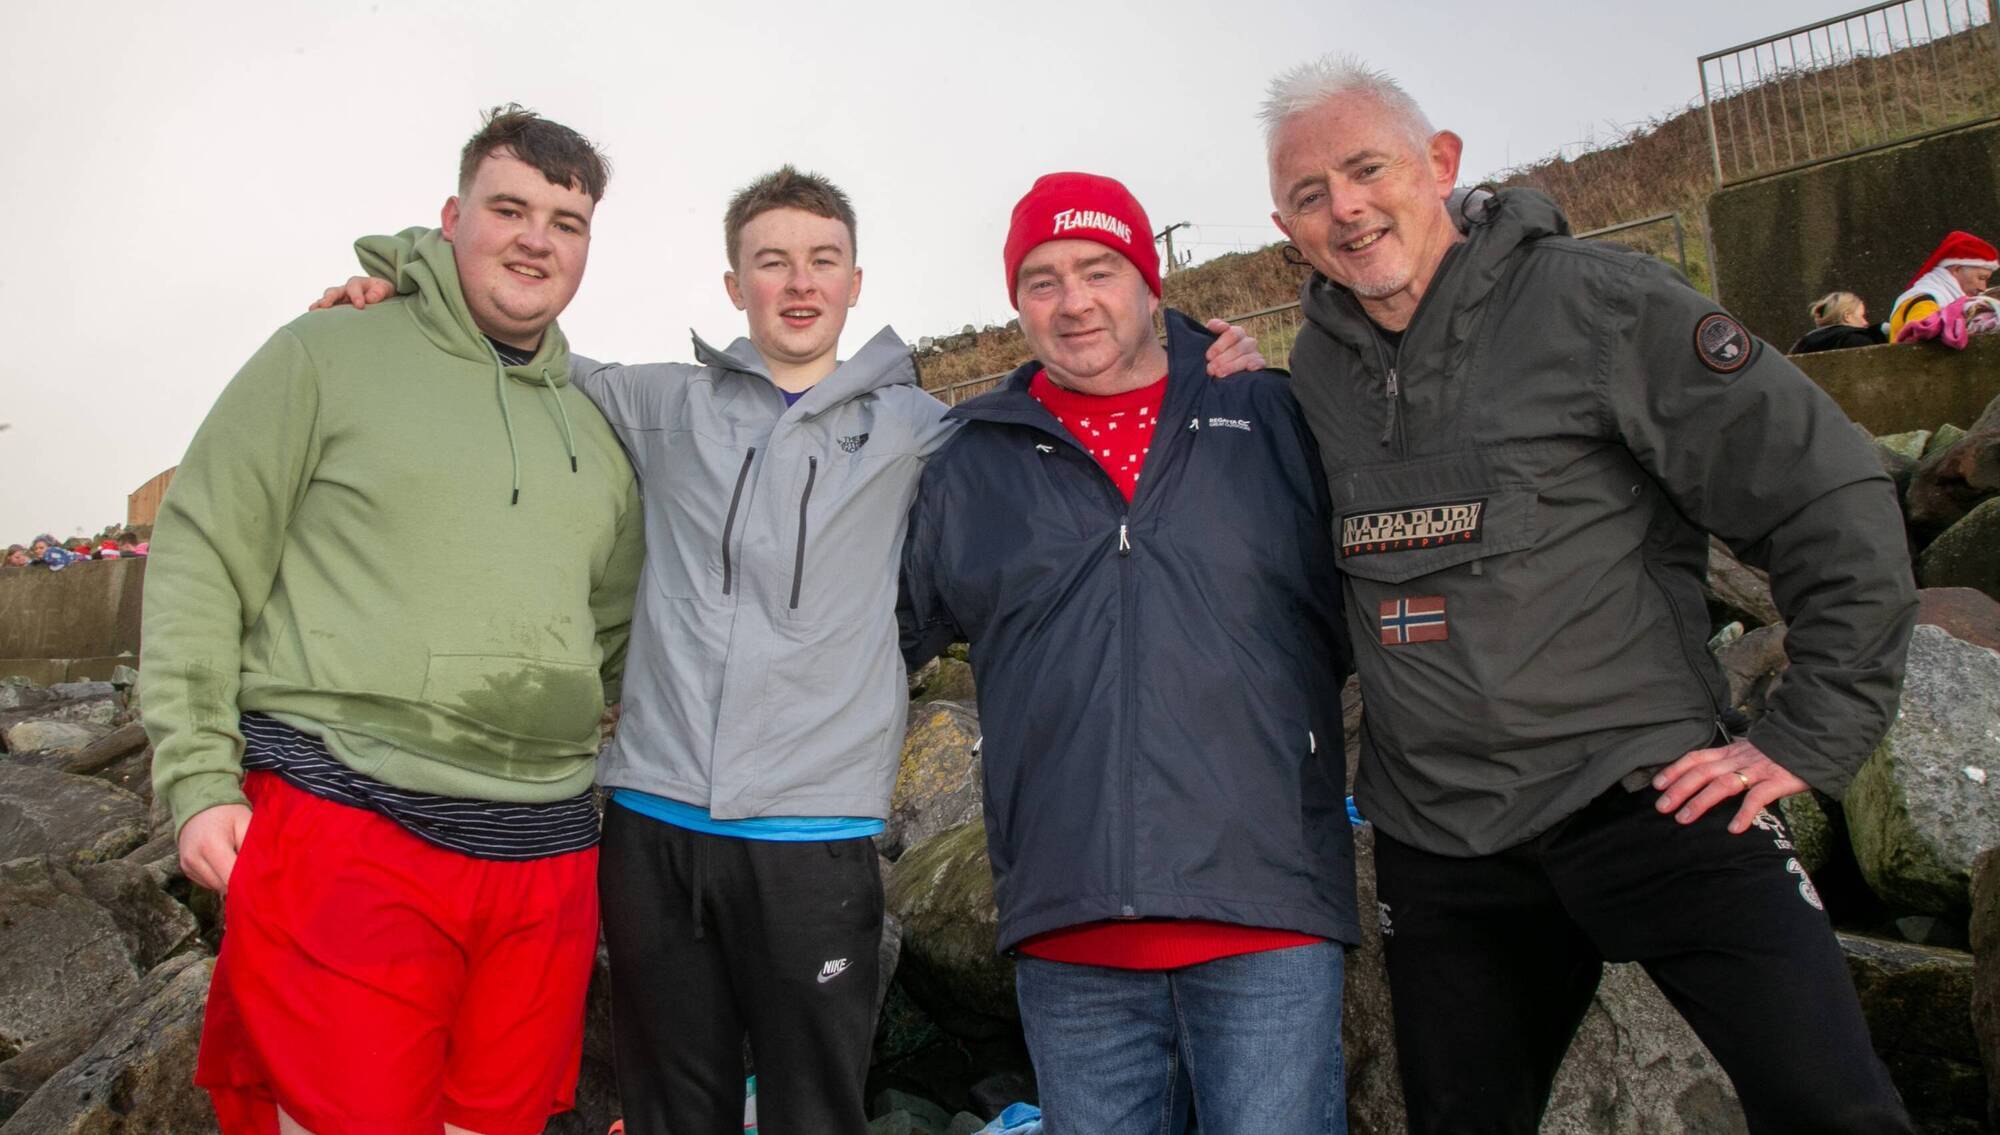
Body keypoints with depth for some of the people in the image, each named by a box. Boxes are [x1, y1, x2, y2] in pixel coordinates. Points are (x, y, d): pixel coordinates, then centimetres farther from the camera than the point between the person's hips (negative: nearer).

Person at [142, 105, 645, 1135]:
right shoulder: (330, 354, 4)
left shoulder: (594, 435, 17)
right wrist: (198, 778, -7)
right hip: (342, 829, -4)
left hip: (543, 857, 5)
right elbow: (201, 557, 0)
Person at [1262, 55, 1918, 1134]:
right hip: (1438, 842, 4)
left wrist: (1809, 740, -8)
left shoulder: (1595, 300, -8)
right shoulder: (1312, 370, 6)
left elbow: (1832, 498, -7)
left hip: (1651, 796, -3)